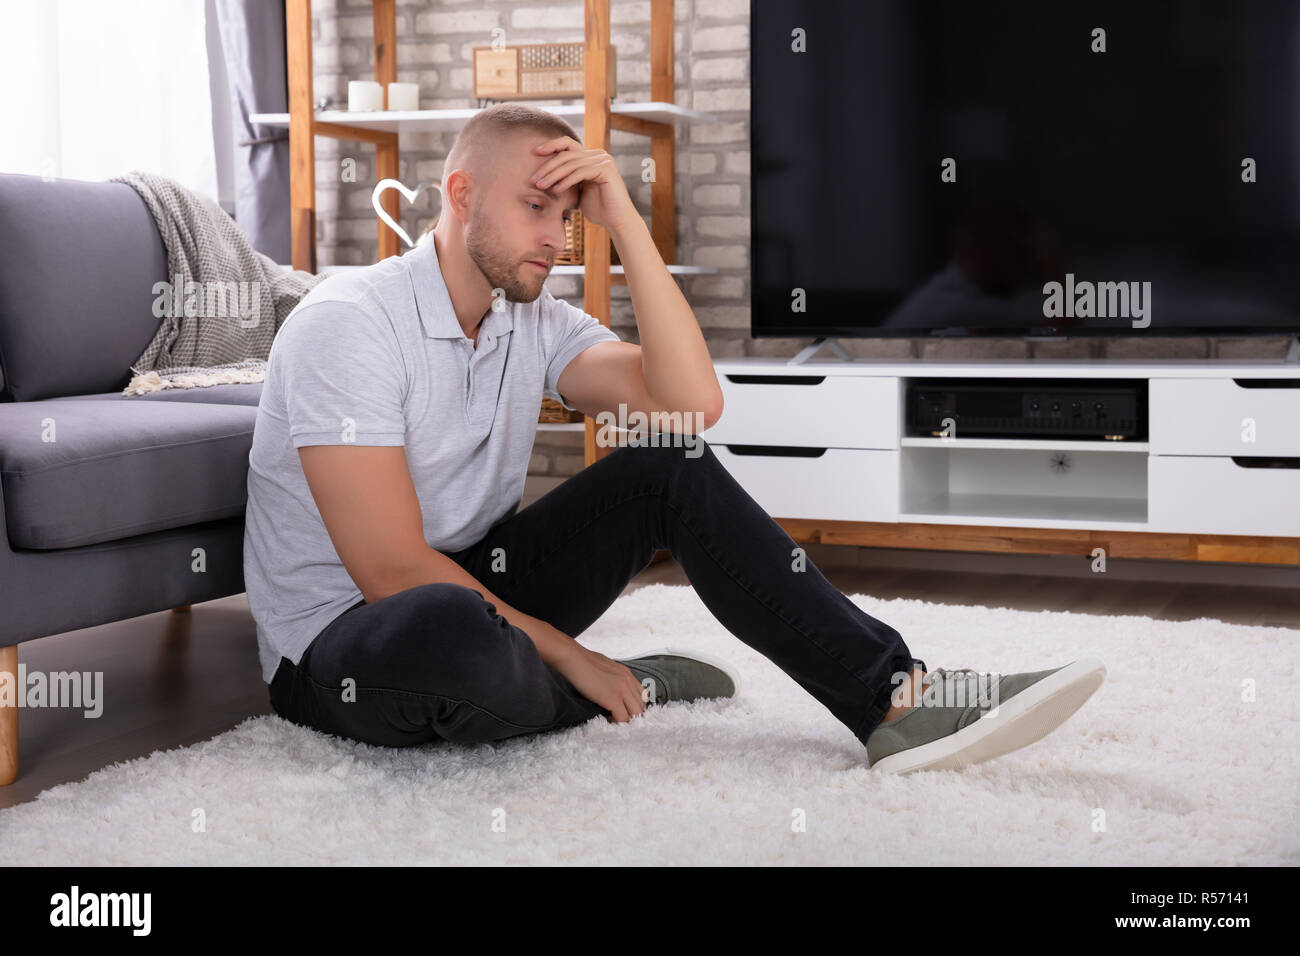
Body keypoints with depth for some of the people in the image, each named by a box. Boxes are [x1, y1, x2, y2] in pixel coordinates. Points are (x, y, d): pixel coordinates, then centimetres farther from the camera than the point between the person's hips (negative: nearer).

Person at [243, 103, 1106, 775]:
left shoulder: (535, 321, 3)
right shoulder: (349, 321, -19)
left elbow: (692, 403, -13)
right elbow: (392, 571, -24)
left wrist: (626, 221, -15)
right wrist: (569, 656, -18)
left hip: (474, 590, 7)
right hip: (337, 650, -6)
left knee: (673, 468, -9)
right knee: (450, 631, -43)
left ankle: (894, 699, -13)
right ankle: (620, 692, -7)